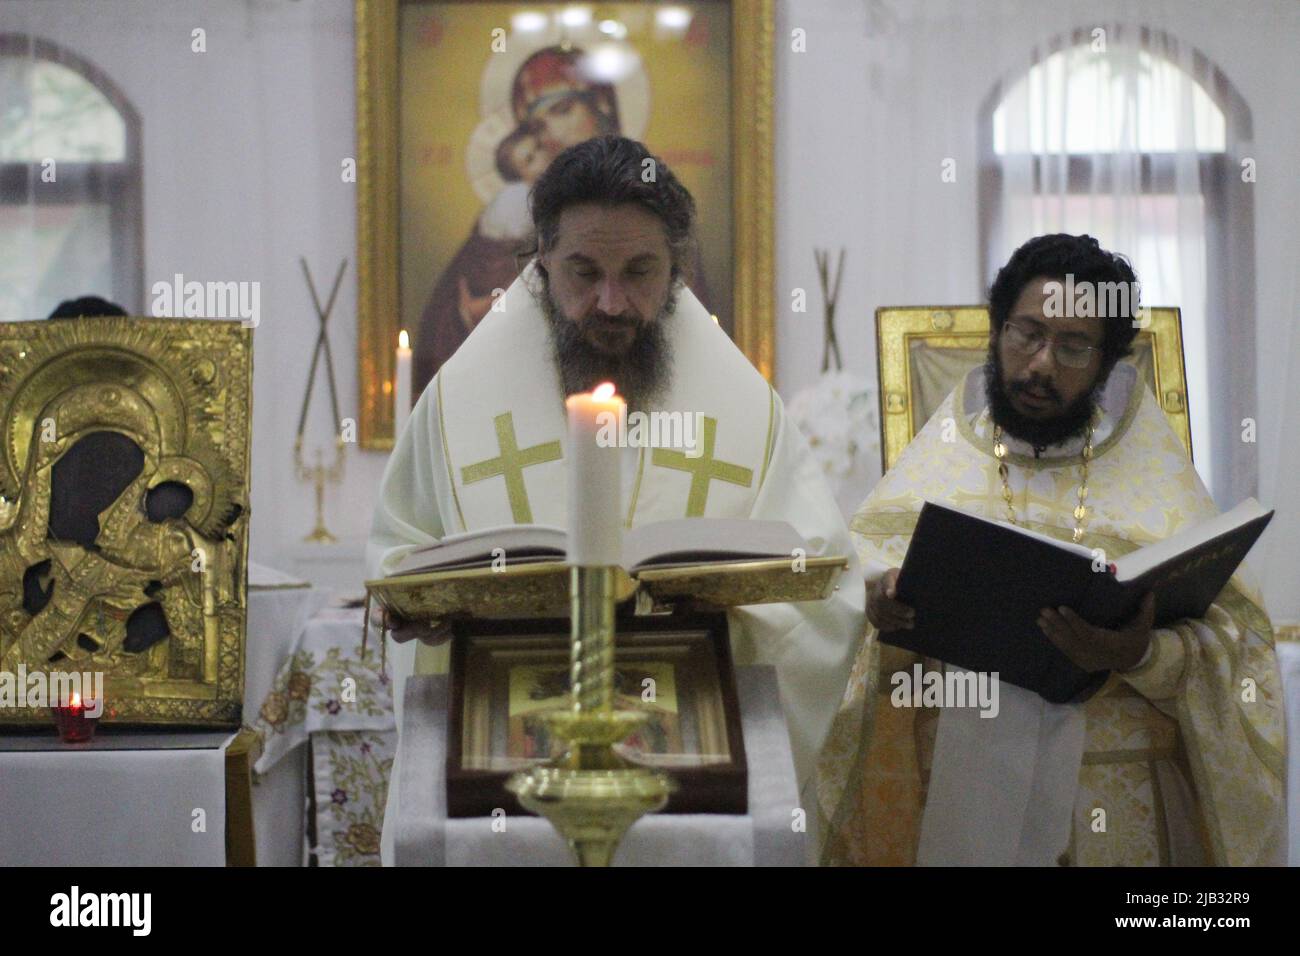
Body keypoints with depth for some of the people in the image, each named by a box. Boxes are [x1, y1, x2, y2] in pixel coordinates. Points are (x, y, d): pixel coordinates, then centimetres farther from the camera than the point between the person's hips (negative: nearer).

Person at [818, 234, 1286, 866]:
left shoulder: (1148, 469, 0)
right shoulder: (940, 459, 5)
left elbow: (1225, 644, -7)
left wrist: (1141, 655, -26)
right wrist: (884, 614, -20)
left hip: (1118, 809, -1)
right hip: (957, 789, 1)